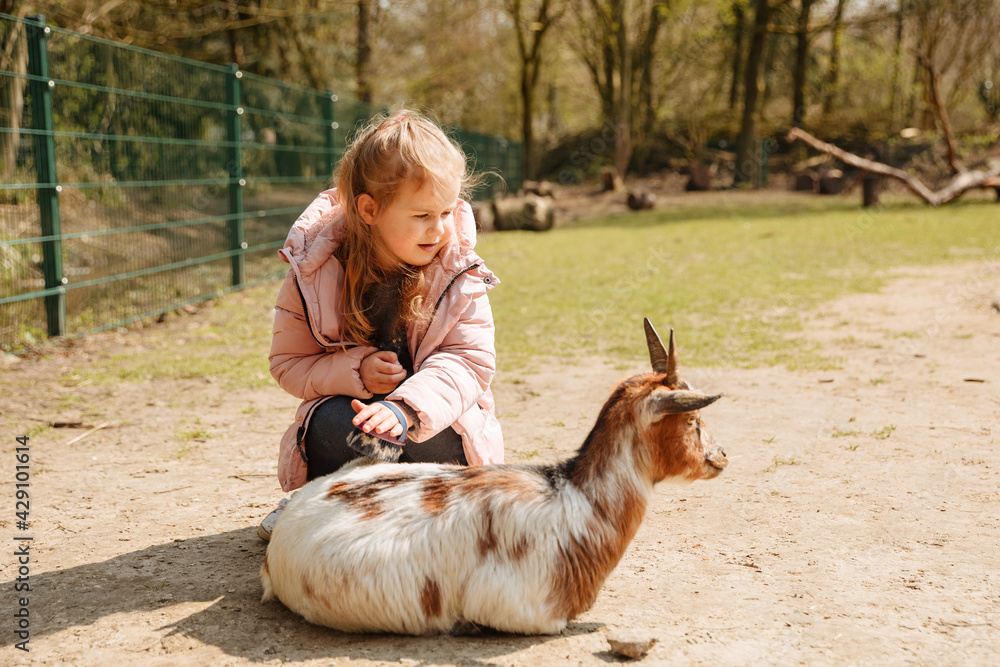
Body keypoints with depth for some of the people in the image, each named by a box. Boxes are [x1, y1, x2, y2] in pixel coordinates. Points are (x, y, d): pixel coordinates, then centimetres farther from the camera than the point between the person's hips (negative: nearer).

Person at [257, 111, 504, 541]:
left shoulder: (459, 274, -10)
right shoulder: (313, 272, -9)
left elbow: (470, 360, -16)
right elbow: (288, 364, -2)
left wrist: (407, 409, -36)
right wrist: (354, 372, -23)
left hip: (436, 420, 0)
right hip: (344, 406, 0)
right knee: (332, 425, -34)